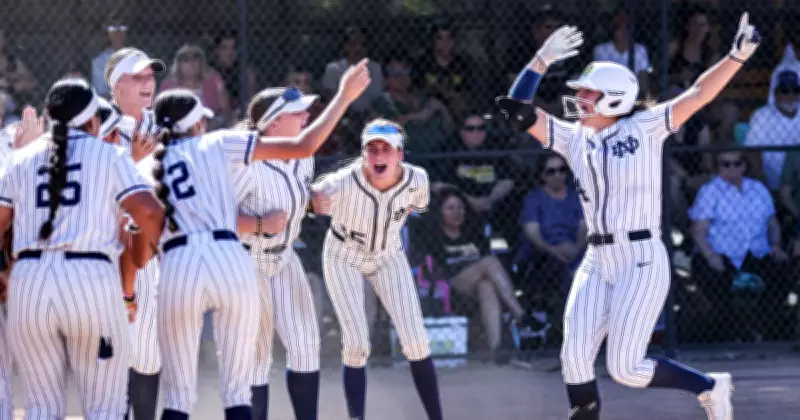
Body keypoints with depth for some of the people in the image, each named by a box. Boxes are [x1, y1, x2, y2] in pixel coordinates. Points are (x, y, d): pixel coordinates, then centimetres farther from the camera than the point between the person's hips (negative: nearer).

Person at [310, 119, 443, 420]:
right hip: (344, 259, -3)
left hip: (388, 257, 3)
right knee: (356, 346, -12)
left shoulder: (417, 180, -22)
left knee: (416, 342, -4)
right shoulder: (341, 184, -34)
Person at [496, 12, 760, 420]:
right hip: (596, 263, 6)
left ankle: (710, 387, 12)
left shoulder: (645, 128, -4)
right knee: (575, 359, -5)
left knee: (625, 368, -10)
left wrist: (737, 56, -22)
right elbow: (519, 109, 5)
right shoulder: (573, 138, 8)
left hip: (642, 262, -6)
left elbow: (698, 95, -11)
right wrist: (543, 59, 1)